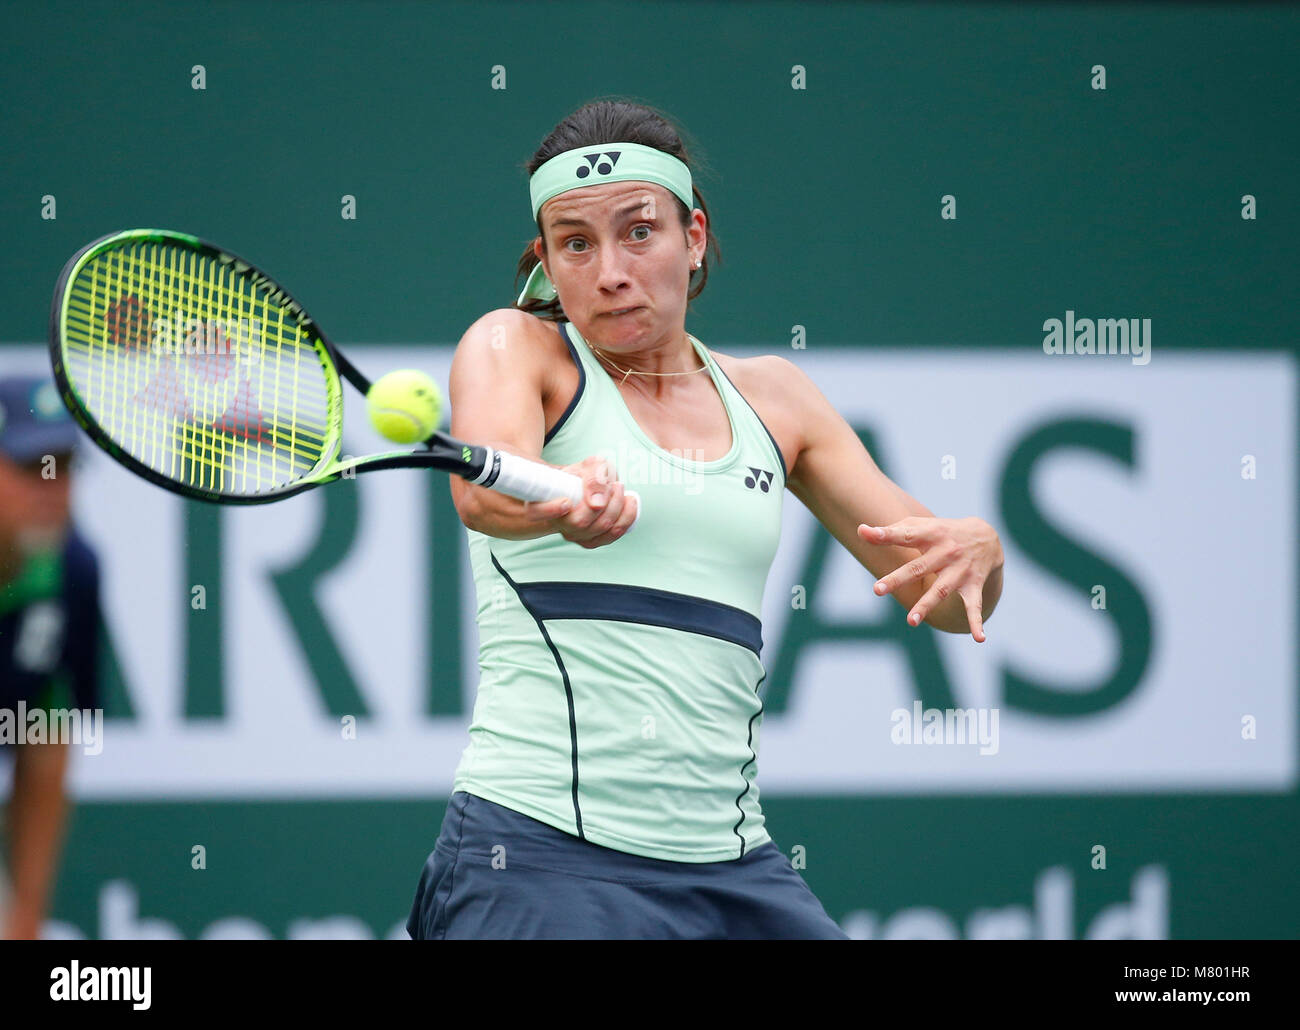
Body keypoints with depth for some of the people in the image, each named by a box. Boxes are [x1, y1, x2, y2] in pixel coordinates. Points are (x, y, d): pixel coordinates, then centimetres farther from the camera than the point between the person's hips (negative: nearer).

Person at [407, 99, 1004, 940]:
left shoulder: (769, 396, 15)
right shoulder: (515, 348, 3)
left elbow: (947, 604, 15)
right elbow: (481, 490, -21)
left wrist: (978, 550, -10)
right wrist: (564, 498, -44)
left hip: (732, 867, 4)